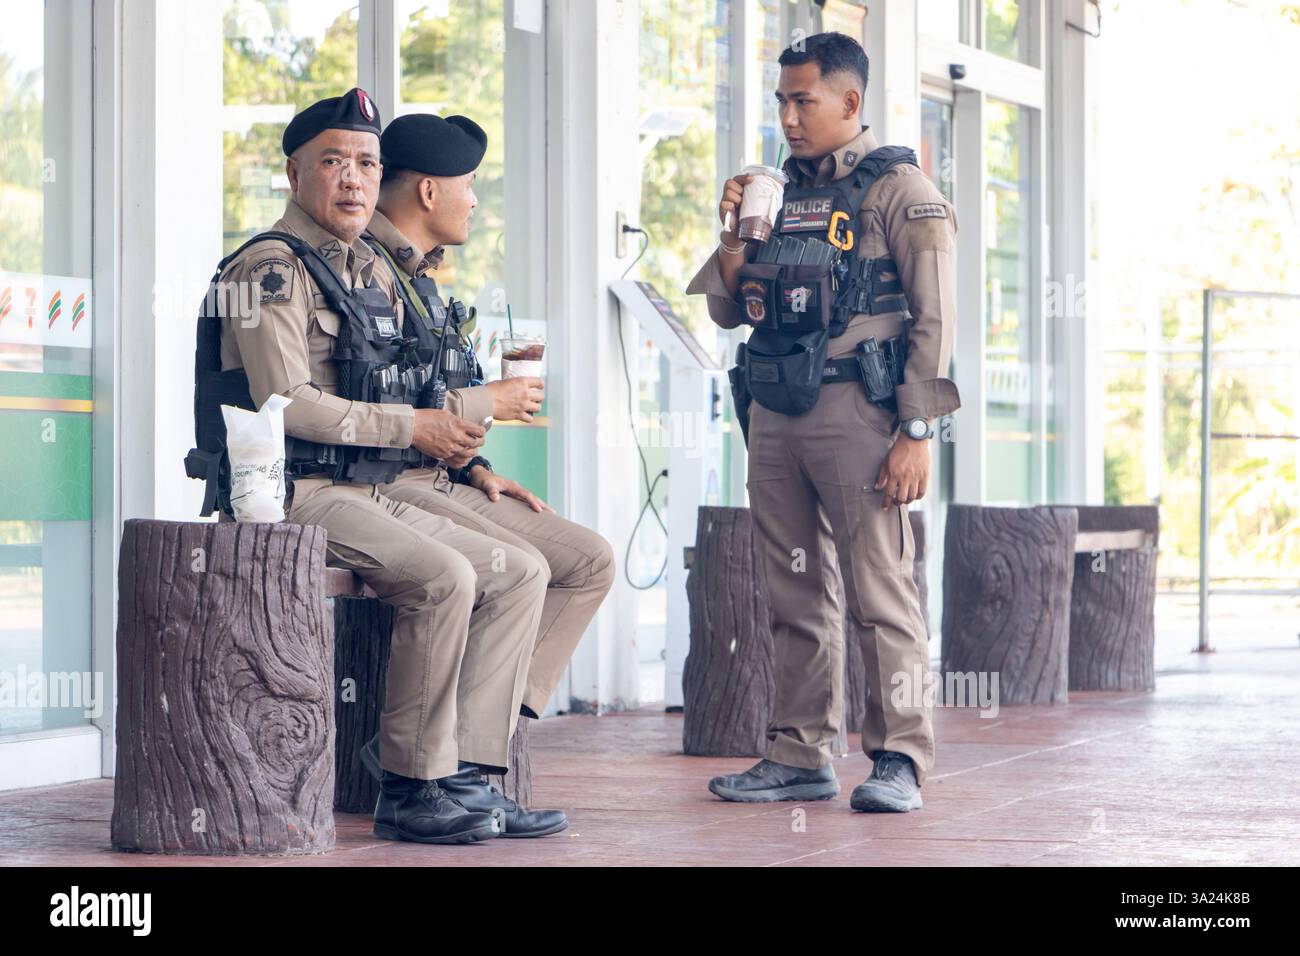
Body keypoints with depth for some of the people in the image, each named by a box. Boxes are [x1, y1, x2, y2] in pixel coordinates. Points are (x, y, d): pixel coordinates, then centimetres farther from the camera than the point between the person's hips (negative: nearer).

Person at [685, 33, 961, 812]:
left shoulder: (899, 190, -1)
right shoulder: (783, 194, 18)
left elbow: (934, 317, -7)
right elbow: (728, 311, 20)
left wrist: (918, 432, -14)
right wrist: (734, 239, 2)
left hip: (854, 411, -6)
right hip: (775, 414, 6)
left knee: (878, 588, -8)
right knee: (797, 595, 8)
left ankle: (900, 759, -4)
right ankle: (801, 756, 13)